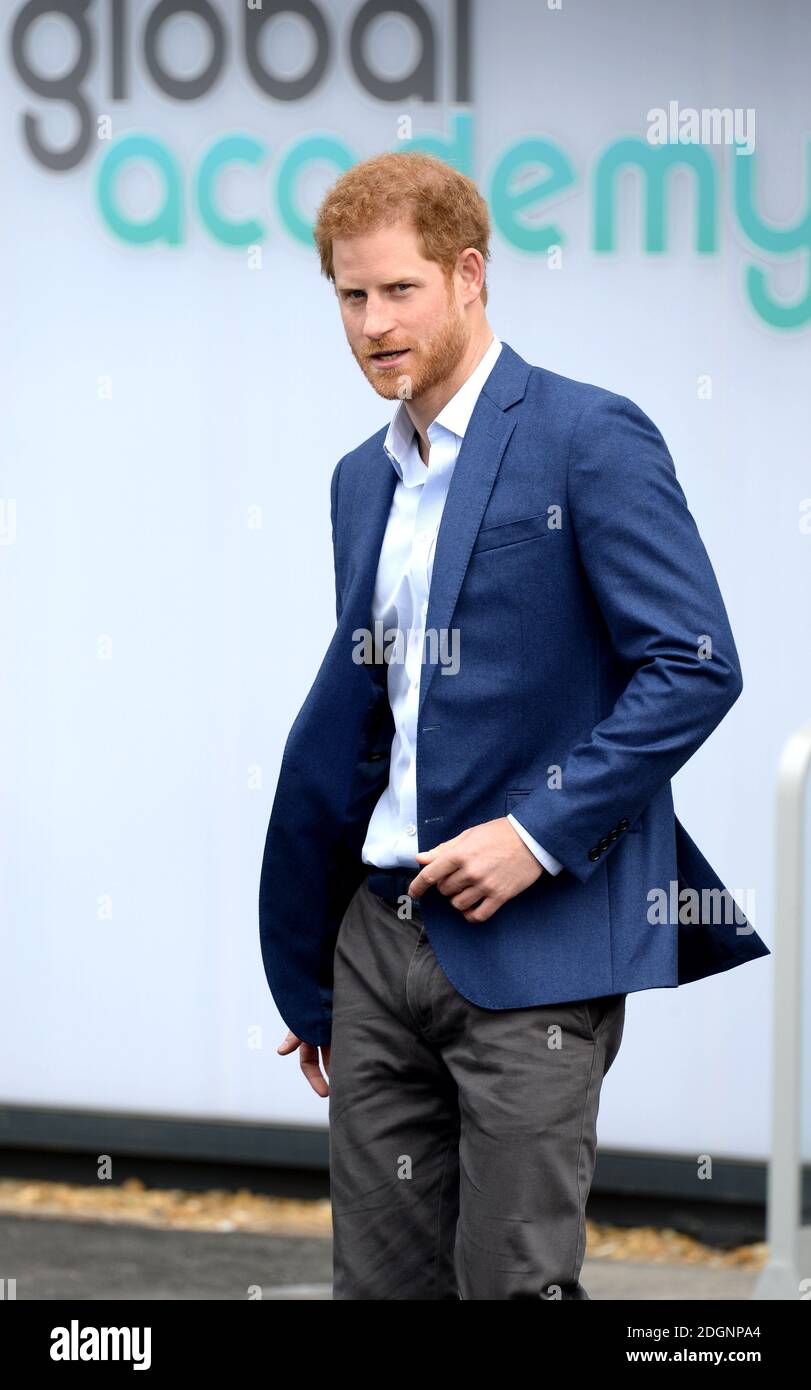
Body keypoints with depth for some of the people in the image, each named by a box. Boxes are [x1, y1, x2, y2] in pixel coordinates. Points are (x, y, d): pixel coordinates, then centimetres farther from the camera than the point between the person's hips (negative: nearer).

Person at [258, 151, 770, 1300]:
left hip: (533, 945, -7)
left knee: (514, 1278, -8)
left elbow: (695, 667, -14)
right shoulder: (364, 479, 16)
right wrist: (308, 978, 21)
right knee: (381, 1280, 8)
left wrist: (541, 832, -18)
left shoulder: (589, 438, -8)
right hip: (381, 934, 7)